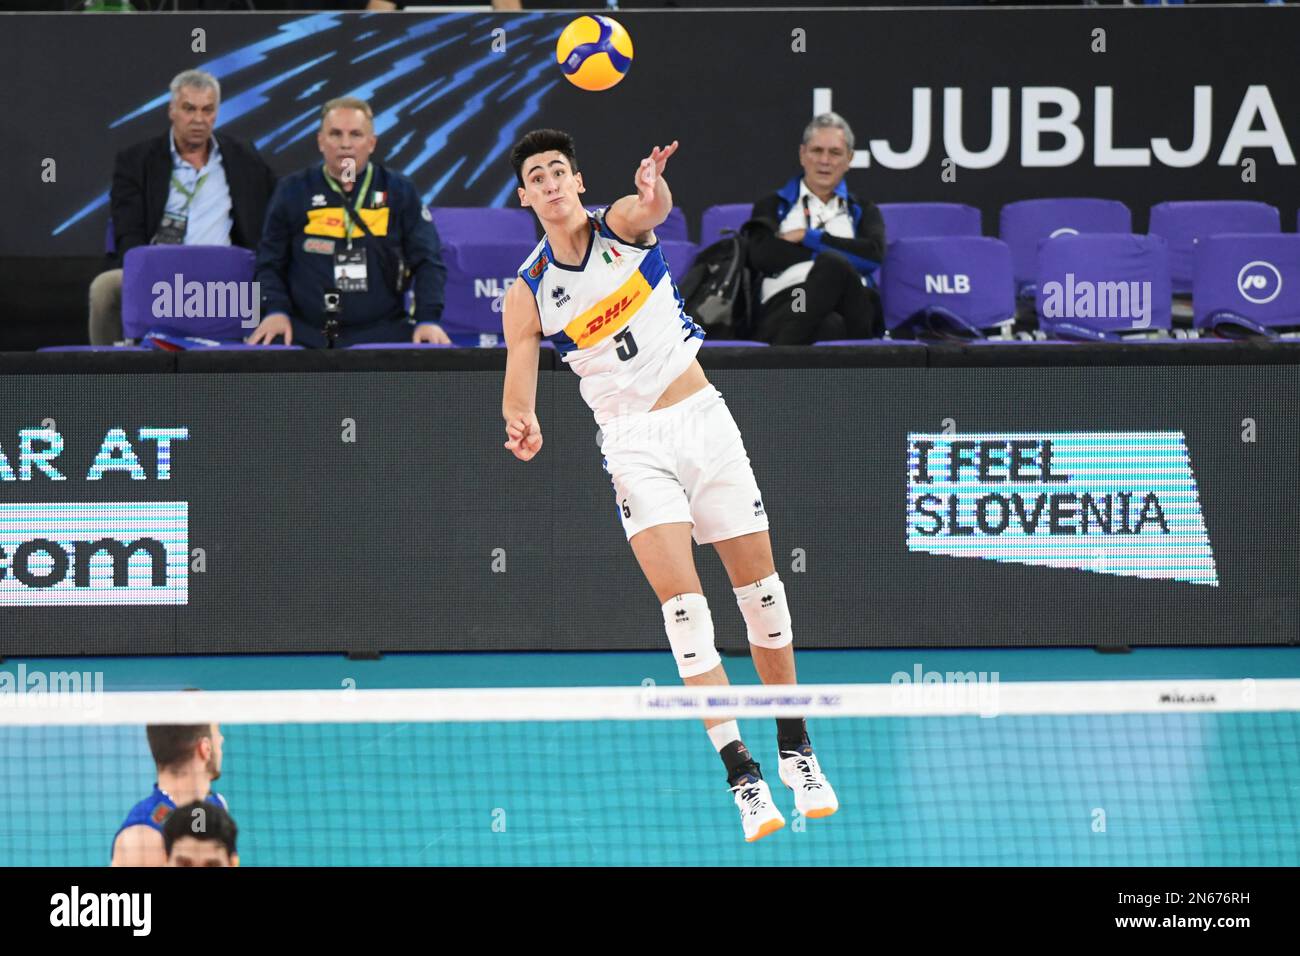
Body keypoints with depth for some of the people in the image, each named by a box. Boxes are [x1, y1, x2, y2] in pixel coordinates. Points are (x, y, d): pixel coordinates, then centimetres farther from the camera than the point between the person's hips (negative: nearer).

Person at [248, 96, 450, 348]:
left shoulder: (400, 192, 9)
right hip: (304, 331, 0)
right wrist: (275, 310, -6)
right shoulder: (293, 192, 10)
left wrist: (428, 319, -8)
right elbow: (270, 263, 12)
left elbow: (427, 261, 6)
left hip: (380, 330, 0)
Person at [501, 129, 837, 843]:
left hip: (701, 417, 1)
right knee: (681, 600, -16)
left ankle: (795, 748, 21)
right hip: (633, 443, -1)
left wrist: (654, 188, -52)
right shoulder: (527, 295, -2)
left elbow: (652, 210, -27)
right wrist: (523, 426, -31)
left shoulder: (621, 224, -2)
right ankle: (742, 774, -17)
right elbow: (517, 389, -6)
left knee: (760, 587, 4)